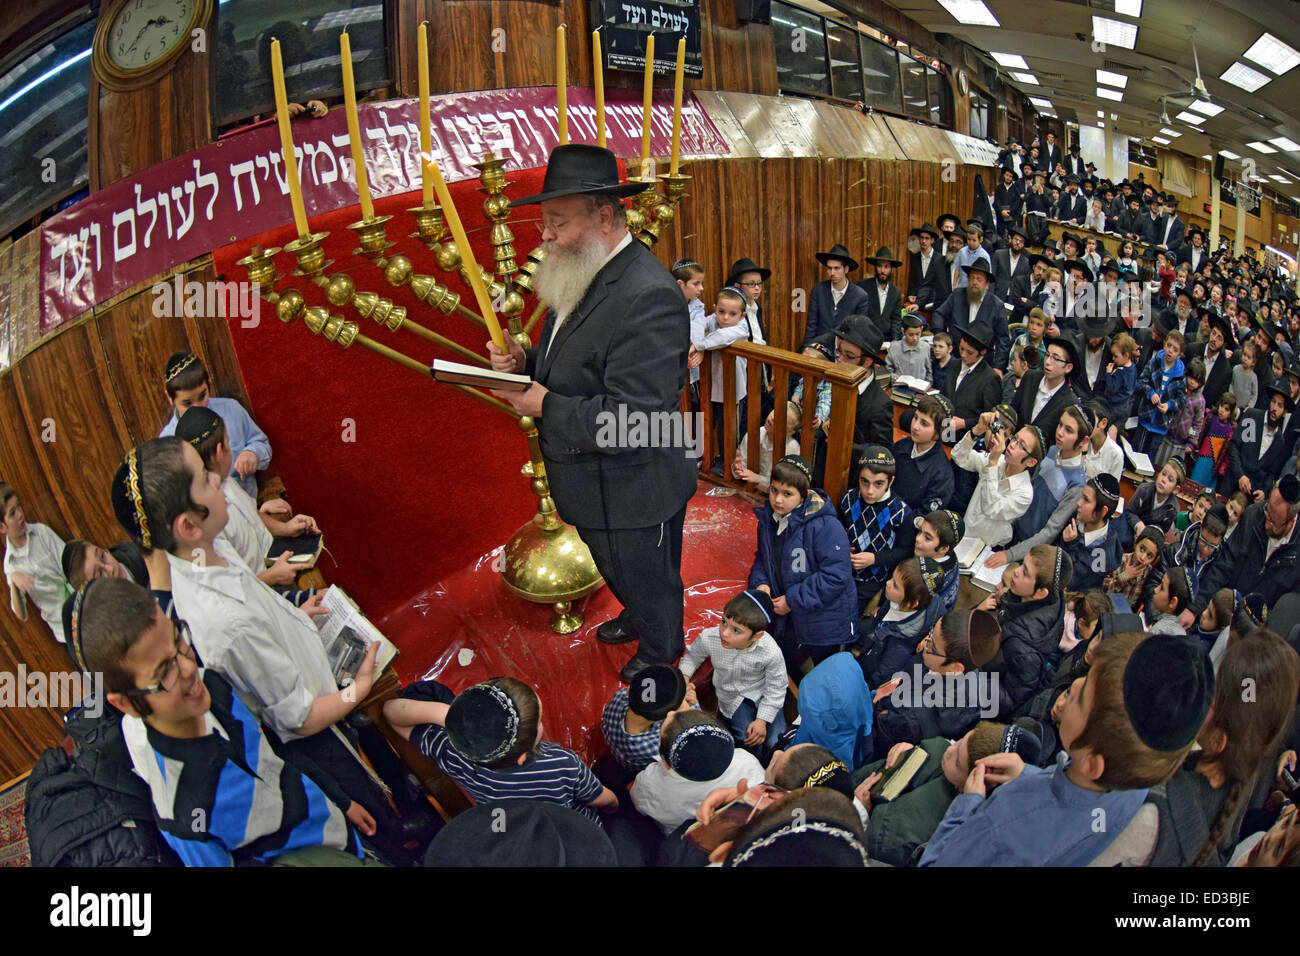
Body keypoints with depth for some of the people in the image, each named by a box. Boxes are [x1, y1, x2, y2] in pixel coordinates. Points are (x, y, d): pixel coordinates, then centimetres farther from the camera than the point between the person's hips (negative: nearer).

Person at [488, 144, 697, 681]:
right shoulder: (581, 275, 1)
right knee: (619, 573, 32)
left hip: (632, 491, -9)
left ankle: (659, 653, 46)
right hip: (594, 482, 9)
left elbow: (637, 418, -34)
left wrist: (546, 407, -25)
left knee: (648, 580, 19)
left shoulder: (648, 296, -31)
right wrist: (526, 364, -8)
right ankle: (637, 618, 59)